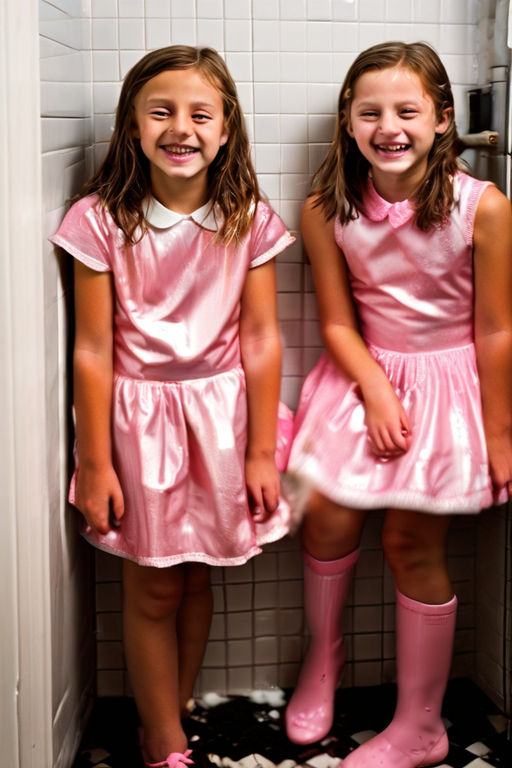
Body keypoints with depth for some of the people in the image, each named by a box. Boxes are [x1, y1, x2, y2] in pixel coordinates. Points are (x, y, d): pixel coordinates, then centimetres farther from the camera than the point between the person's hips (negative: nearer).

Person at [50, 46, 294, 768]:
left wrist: (261, 452, -1)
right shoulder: (101, 220, -11)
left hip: (221, 412, 2)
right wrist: (94, 464, -6)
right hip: (138, 416, -2)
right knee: (152, 592, 7)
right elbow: (93, 349, -8)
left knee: (195, 578, 14)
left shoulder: (249, 219, -5)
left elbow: (261, 339, -2)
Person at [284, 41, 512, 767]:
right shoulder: (326, 211, -9)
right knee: (327, 517, -4)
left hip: (446, 385, -3)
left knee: (413, 544, 3)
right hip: (363, 378, 3)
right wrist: (377, 392, -19)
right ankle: (323, 656, 28)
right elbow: (337, 323, -4)